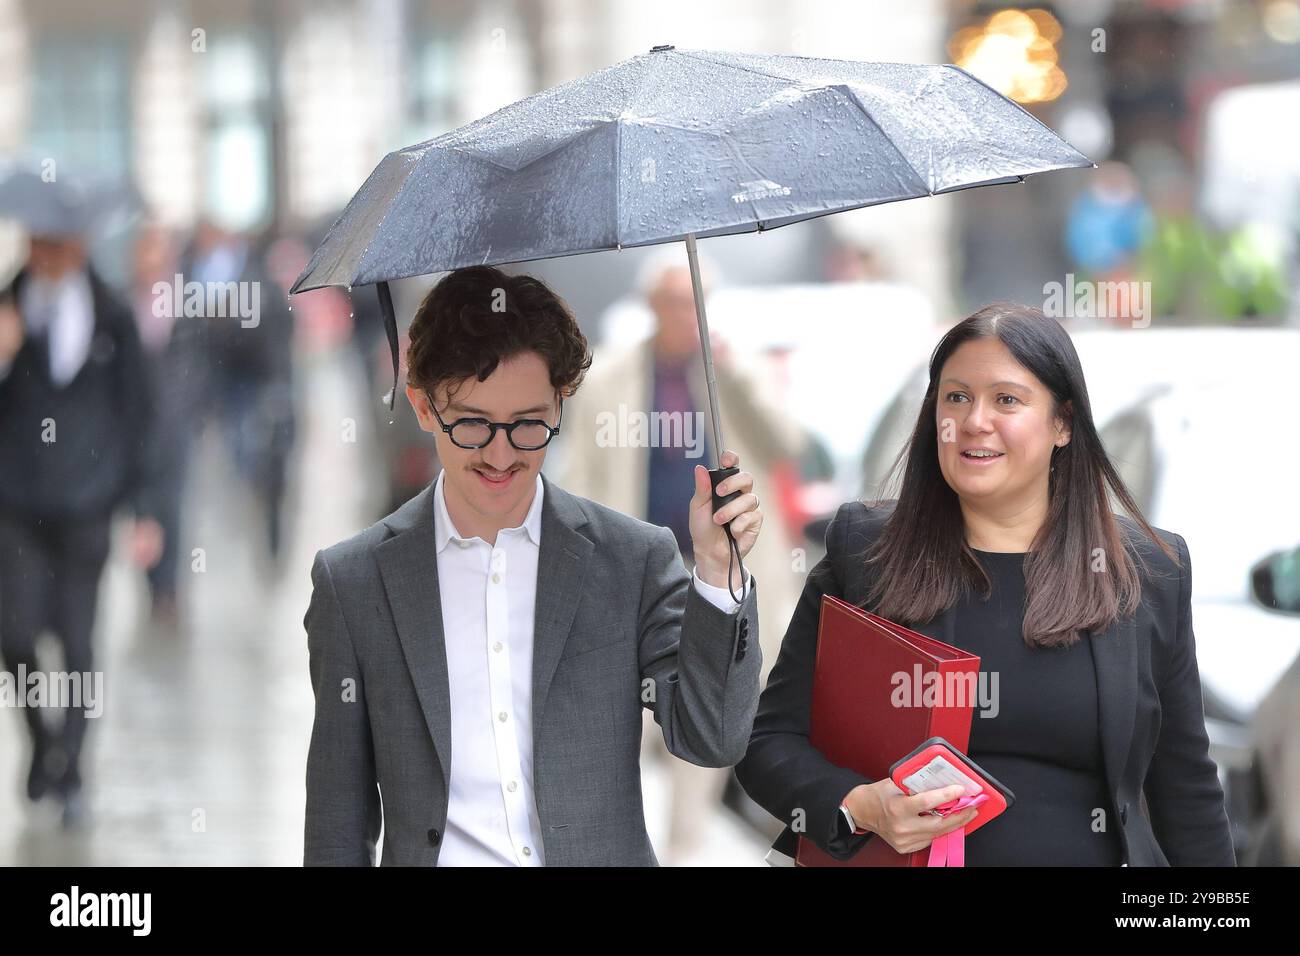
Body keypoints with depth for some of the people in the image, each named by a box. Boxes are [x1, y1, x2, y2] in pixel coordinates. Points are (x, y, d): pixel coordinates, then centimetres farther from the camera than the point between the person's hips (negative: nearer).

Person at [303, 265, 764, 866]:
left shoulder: (636, 561, 5)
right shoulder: (354, 582, 6)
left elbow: (711, 742, 1)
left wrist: (717, 572, -6)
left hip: (602, 854, 1)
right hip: (437, 855, -1)